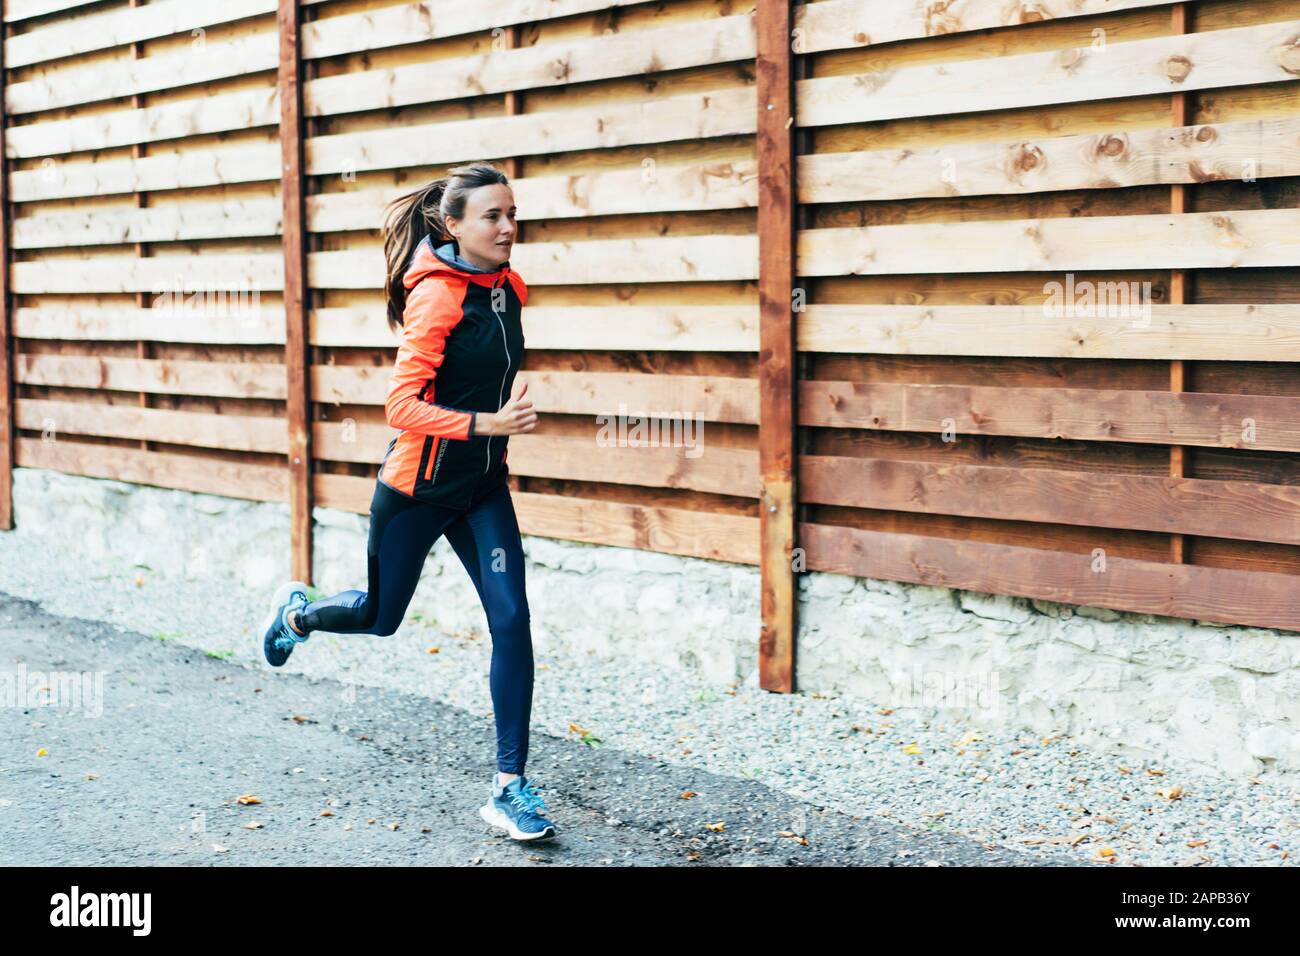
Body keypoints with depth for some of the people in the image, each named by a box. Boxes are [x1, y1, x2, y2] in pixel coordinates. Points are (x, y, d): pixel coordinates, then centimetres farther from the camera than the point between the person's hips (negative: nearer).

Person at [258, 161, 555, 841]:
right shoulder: (436, 296, -21)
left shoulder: (508, 288, 2)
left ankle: (509, 787, -1)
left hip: (483, 487, 5)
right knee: (380, 617, 14)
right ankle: (296, 612, 49)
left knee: (512, 619, -8)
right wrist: (485, 423, -34)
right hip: (418, 485, -5)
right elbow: (401, 405, -27)